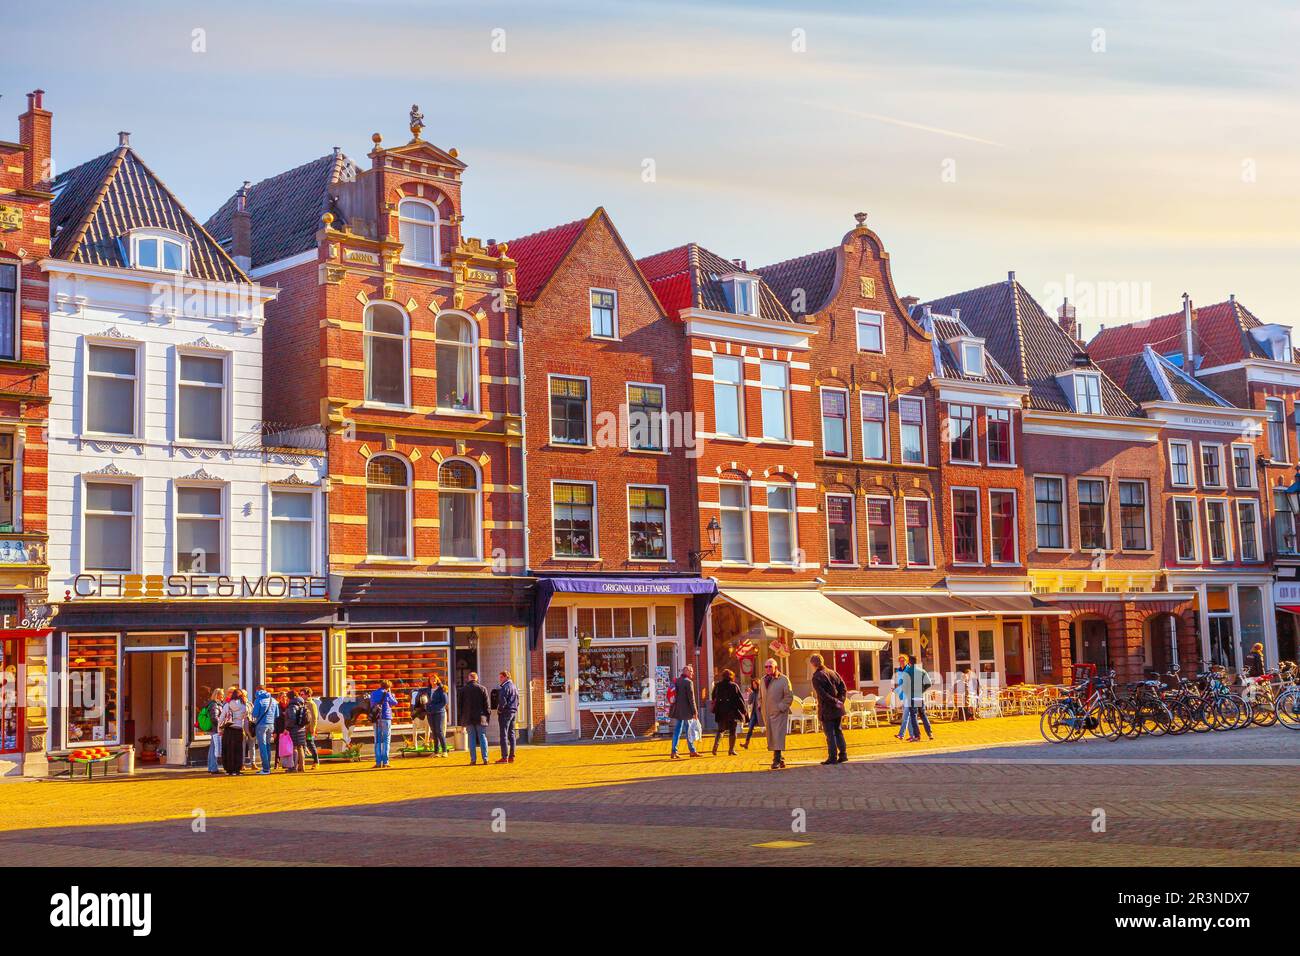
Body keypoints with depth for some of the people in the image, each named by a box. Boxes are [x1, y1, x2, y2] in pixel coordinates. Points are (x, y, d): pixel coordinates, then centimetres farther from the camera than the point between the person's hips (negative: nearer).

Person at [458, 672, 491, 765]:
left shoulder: (463, 689, 4)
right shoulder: (482, 688, 0)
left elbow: (460, 705, 7)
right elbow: (487, 704, -2)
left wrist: (462, 719, 12)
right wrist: (487, 715, 4)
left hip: (468, 718, 1)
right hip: (480, 718, -1)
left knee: (471, 739, 4)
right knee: (482, 737, 4)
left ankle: (473, 759, 1)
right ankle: (485, 759, -2)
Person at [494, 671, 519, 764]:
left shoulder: (505, 687, -13)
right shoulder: (515, 687, 16)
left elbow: (503, 701, -19)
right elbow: (517, 701, 19)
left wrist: (499, 710, -7)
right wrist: (515, 710, 16)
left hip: (505, 712, -9)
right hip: (514, 712, 9)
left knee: (504, 735, -7)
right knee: (511, 734, 11)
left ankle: (504, 757, -11)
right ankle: (511, 756, 11)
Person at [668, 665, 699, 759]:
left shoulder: (676, 681, 11)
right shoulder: (688, 682, -12)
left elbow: (673, 696, 15)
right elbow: (691, 698, -15)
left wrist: (673, 708, 20)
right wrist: (695, 712, -12)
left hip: (677, 711, 7)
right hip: (686, 711, -7)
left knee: (677, 731, 8)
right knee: (689, 732, 3)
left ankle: (674, 752, 5)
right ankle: (692, 751, 11)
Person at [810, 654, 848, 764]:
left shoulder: (816, 677, -13)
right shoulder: (833, 673, 10)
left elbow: (823, 695, -21)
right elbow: (843, 688, 9)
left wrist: (835, 702, -15)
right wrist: (840, 701, 0)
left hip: (827, 710, -7)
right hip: (838, 709, 7)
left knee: (830, 734, -1)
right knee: (838, 731, 15)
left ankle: (832, 757, 1)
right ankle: (843, 754, 16)